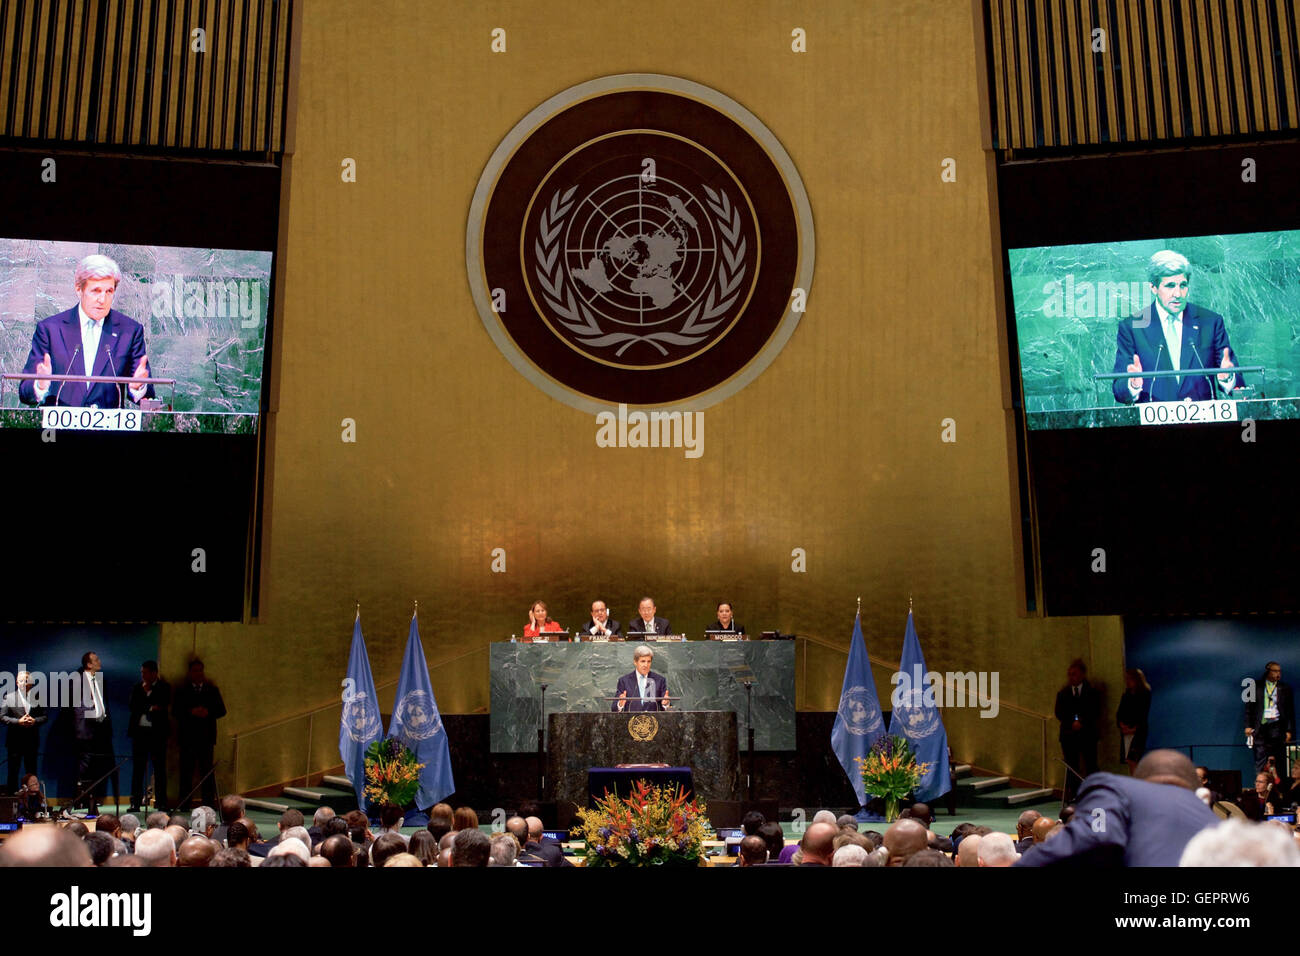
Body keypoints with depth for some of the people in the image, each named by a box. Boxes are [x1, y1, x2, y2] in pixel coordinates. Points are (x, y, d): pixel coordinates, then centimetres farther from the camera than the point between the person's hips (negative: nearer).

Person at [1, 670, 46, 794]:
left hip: (32, 740, 2)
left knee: (31, 771, 8)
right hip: (15, 740, -2)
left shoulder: (37, 697, 4)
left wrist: (35, 720, -13)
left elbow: (44, 716, 7)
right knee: (13, 770, 4)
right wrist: (18, 721, -15)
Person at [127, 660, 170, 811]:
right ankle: (136, 802, 3)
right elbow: (133, 707, 2)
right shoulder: (137, 688, 13)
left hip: (157, 732, -2)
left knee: (159, 768, 0)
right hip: (139, 731, 2)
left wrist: (148, 691, -5)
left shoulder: (164, 687, 5)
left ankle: (161, 802, 4)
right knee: (138, 768, 0)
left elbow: (162, 706, -9)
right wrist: (150, 708, -9)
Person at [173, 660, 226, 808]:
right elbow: (176, 711, 0)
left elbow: (221, 710, 9)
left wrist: (207, 712, -9)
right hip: (187, 737, -1)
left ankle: (209, 802, 0)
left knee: (207, 771, -2)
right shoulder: (182, 690, 10)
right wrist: (192, 712, -15)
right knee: (186, 771, -1)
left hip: (206, 736, 1)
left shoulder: (212, 690, 14)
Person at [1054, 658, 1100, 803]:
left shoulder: (1092, 692, 6)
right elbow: (1059, 713, 5)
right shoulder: (1063, 693, 12)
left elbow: (1095, 711, -2)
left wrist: (1081, 722, -12)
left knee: (1091, 766, -4)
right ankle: (1072, 795, 2)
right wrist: (1072, 723, -9)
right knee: (1071, 766, -1)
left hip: (1088, 734, -2)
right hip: (1069, 734, 2)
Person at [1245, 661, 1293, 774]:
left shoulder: (1285, 688, 10)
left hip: (1277, 725, 0)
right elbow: (1249, 707, 9)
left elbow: (1290, 711, 10)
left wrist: (1289, 730, 2)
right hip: (1261, 726, 0)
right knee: (1260, 759, -3)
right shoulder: (1256, 686, 8)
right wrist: (1248, 726, 0)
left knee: (1278, 761, -1)